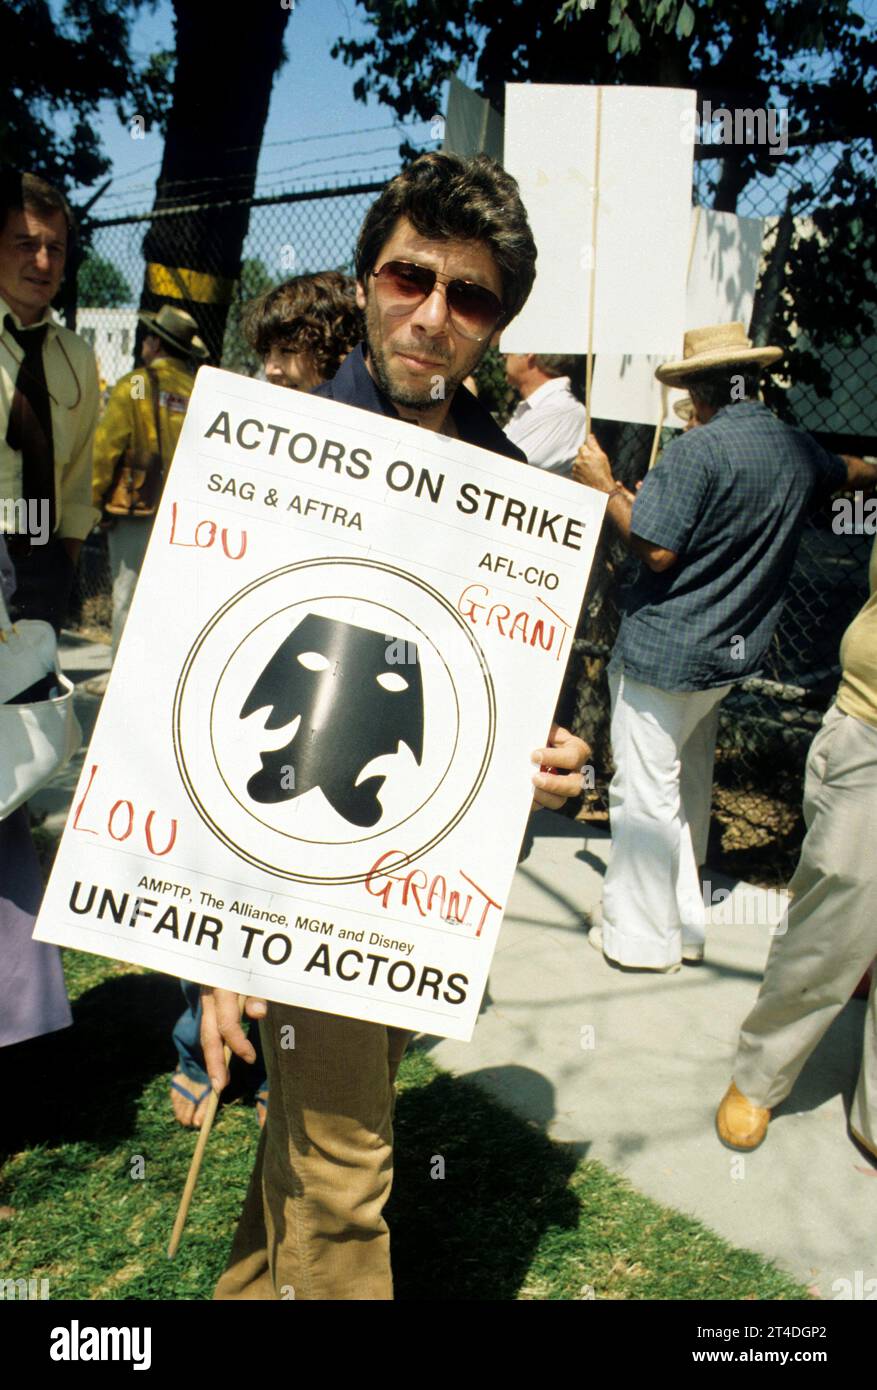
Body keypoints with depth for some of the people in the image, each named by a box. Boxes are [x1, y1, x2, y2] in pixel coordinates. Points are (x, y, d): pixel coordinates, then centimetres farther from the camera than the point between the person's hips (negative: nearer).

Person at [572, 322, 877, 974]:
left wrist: (605, 486, -8)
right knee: (690, 786, 20)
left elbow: (658, 551, -20)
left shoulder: (698, 450, -19)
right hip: (733, 651, 8)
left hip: (665, 650, -8)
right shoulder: (798, 448, 6)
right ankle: (684, 925, 32)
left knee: (645, 792, 3)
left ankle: (642, 936, 13)